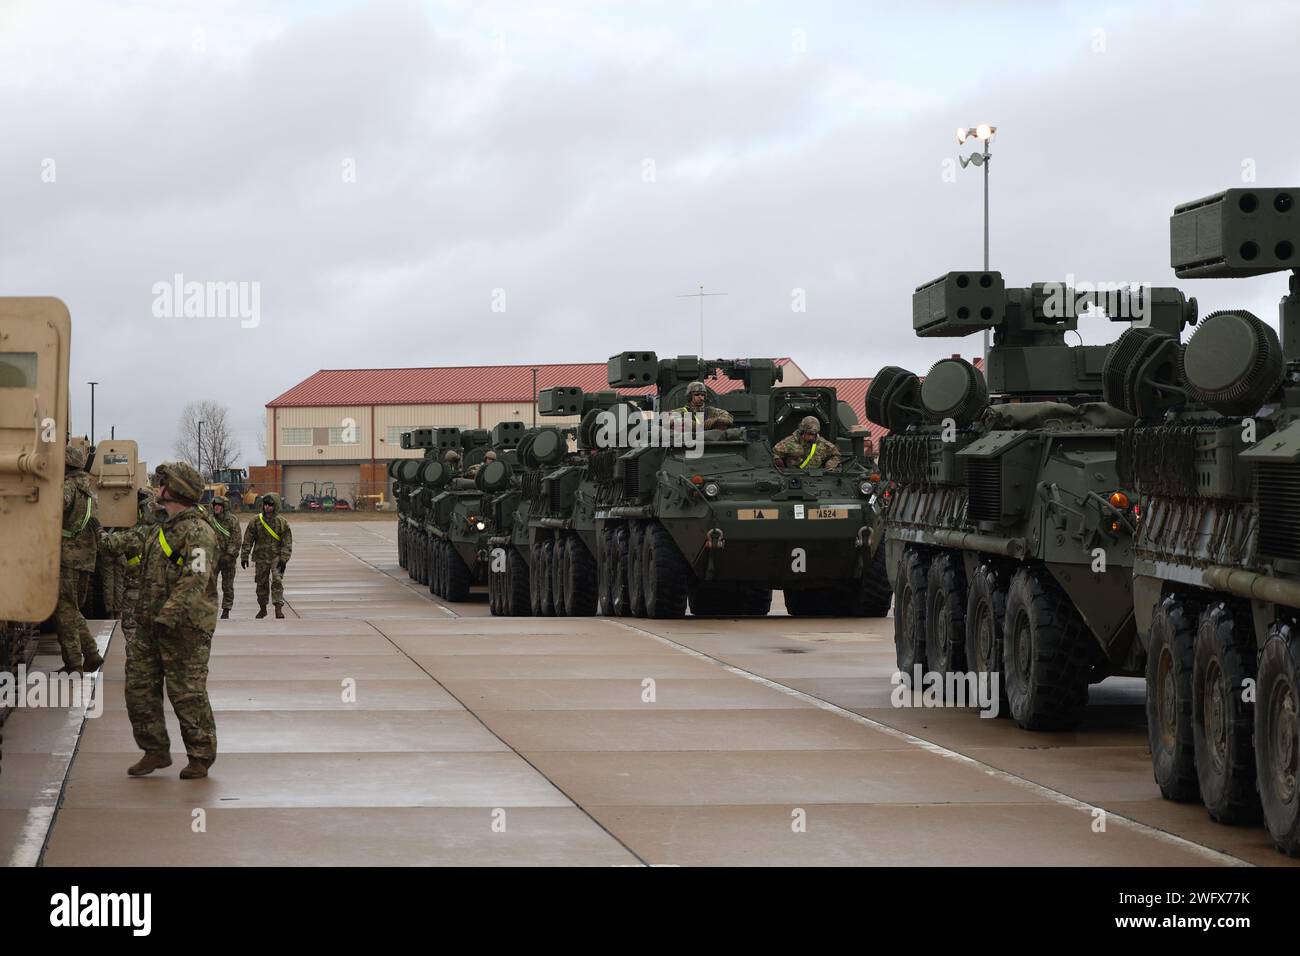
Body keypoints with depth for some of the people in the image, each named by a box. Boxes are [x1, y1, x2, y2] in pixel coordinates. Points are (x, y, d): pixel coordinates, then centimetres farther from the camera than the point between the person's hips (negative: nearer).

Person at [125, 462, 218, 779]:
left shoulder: (197, 532, -15)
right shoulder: (162, 529, 17)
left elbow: (195, 580, -26)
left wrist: (167, 617, -33)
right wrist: (144, 615, 22)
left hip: (184, 628, -9)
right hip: (150, 625, 9)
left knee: (188, 693, -3)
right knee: (139, 688, 8)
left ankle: (201, 757, 8)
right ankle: (155, 751, 18)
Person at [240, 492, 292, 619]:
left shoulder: (282, 522, -3)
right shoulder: (256, 521, 1)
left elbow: (287, 543, -3)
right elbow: (248, 540, 5)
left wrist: (284, 559, -11)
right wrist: (244, 556, 1)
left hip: (277, 557, -2)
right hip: (261, 557, 2)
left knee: (277, 582, -14)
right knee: (262, 583, 10)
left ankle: (279, 608, -15)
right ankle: (262, 608, 25)